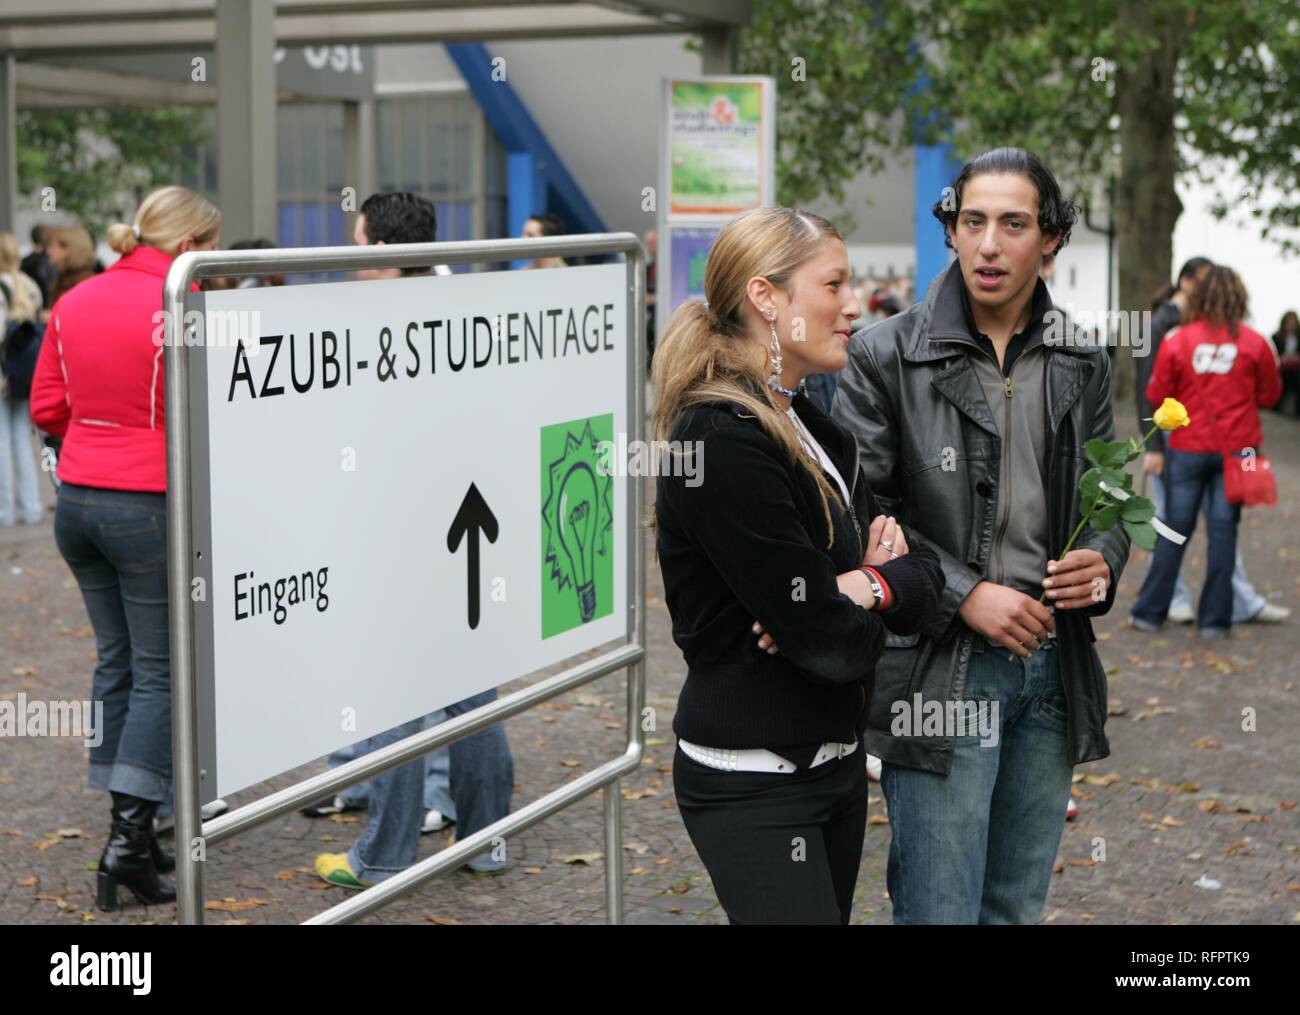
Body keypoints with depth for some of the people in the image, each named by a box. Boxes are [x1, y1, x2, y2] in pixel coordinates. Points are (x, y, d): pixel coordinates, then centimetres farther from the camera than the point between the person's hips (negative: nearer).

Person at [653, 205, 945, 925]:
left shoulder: (816, 432, 10)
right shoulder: (722, 440, -20)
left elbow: (923, 570, 7)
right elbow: (826, 640, -22)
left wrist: (869, 588, -14)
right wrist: (871, 620, 0)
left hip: (834, 757, 9)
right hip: (752, 783, -9)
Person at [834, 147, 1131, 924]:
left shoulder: (1082, 365, 8)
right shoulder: (886, 357, -6)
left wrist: (1102, 562, -5)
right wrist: (963, 595, -16)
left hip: (1054, 664, 5)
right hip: (941, 669, -5)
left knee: (1018, 905, 16)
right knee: (938, 909, -2)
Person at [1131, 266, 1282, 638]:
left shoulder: (1177, 341, -7)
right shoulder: (1255, 343, -6)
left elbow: (1157, 395, -2)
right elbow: (1269, 395, 5)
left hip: (1188, 448, 0)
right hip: (1236, 449, 0)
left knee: (1175, 528, 10)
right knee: (1223, 530, 5)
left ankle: (1150, 612, 16)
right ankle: (1215, 619, 7)